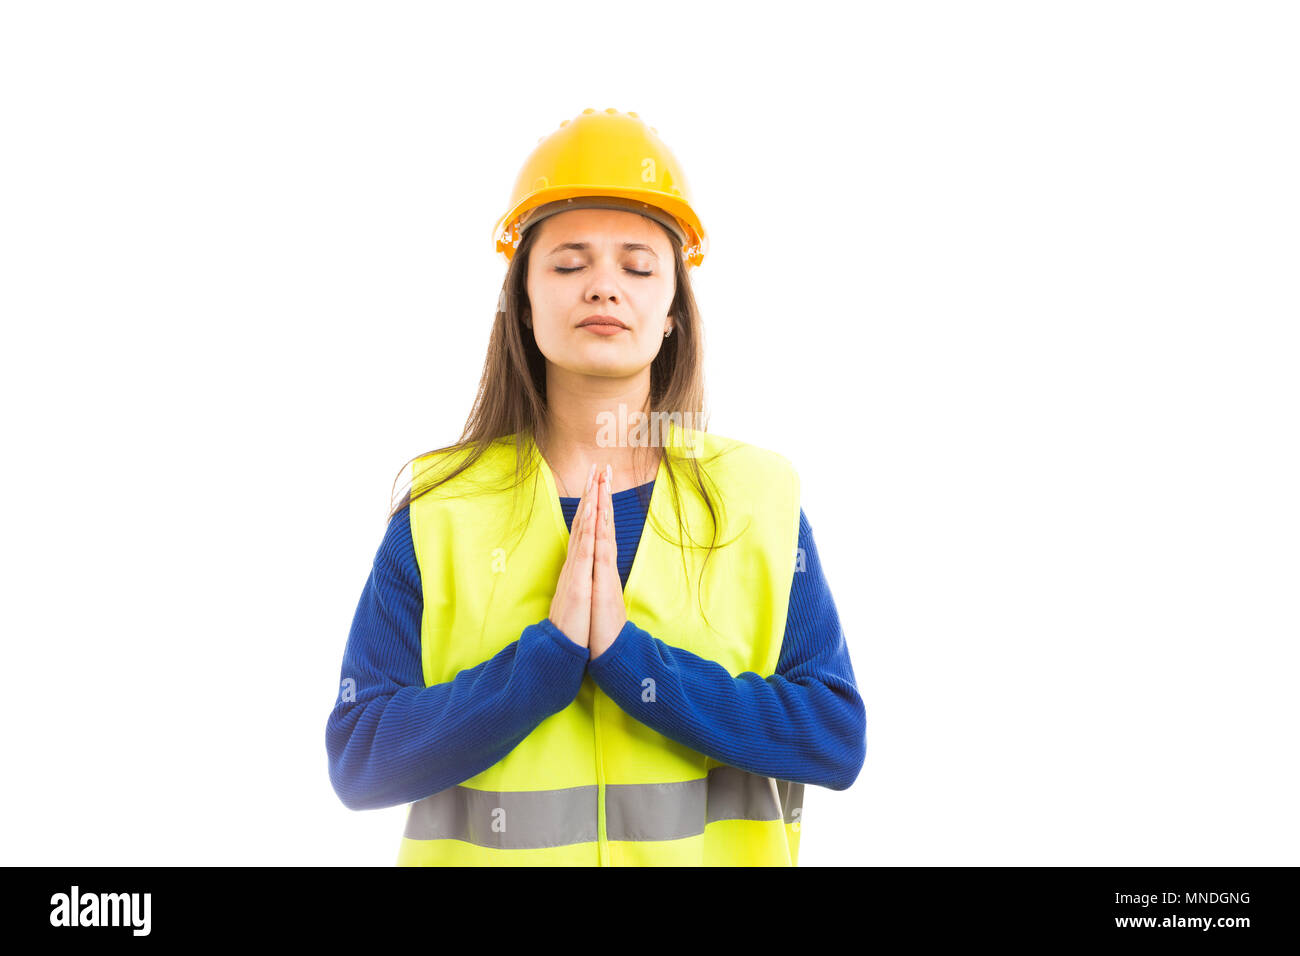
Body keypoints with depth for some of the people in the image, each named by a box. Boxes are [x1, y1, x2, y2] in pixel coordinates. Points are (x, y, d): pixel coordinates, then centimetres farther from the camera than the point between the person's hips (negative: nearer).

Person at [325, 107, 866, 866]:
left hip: (716, 850, 1)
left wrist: (628, 655, -21)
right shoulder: (439, 511, -7)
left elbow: (839, 739, -12)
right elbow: (358, 762, -12)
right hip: (485, 848, 0)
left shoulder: (761, 500, -5)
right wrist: (548, 655, -23)